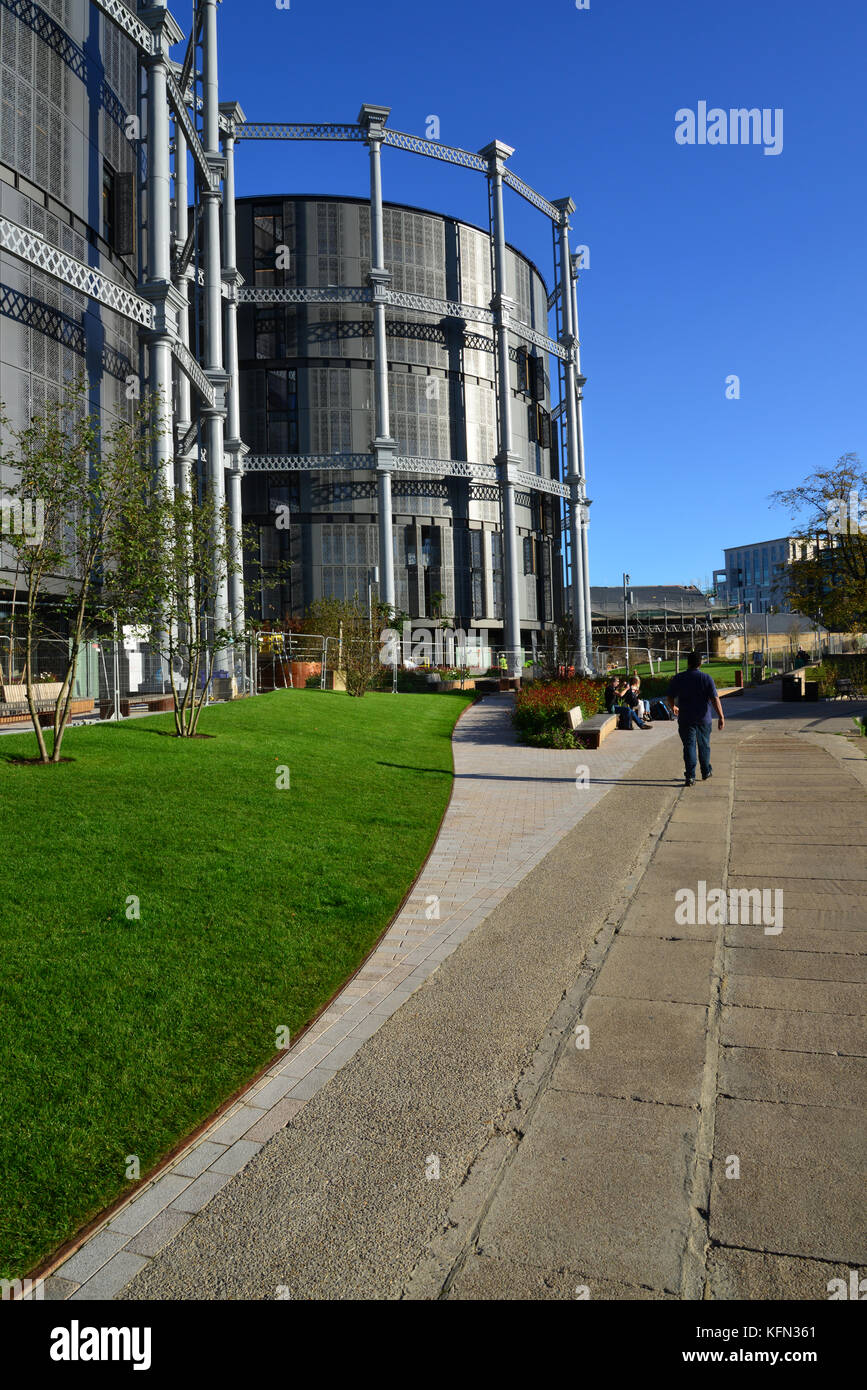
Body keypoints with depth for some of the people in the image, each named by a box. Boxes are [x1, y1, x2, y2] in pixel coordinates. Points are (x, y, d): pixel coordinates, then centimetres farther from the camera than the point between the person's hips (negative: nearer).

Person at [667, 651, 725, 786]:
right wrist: (721, 717, -11)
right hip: (704, 719, 0)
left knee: (689, 746, 2)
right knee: (704, 745, 16)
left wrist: (673, 707, 28)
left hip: (685, 719, 0)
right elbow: (715, 698, -12)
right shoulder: (706, 678, -7)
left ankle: (690, 776, -6)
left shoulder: (678, 678, -3)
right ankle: (706, 772, 29)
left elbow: (671, 696, 7)